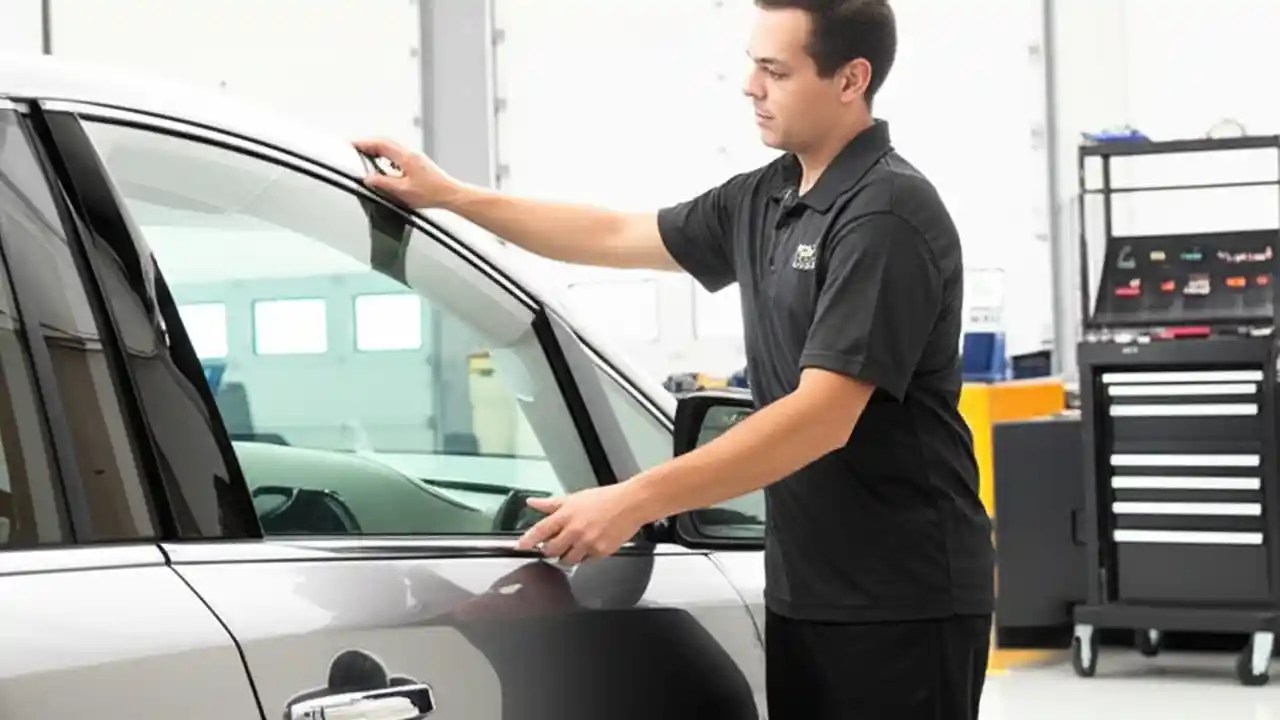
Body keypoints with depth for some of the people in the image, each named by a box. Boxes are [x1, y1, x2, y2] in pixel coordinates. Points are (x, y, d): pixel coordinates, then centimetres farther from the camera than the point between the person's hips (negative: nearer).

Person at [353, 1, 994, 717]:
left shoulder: (888, 215, -16)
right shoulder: (765, 199, 12)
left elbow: (822, 417, -23)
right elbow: (619, 236, 25)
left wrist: (636, 501, -26)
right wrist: (451, 195, 21)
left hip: (904, 598, -8)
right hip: (805, 590, 8)